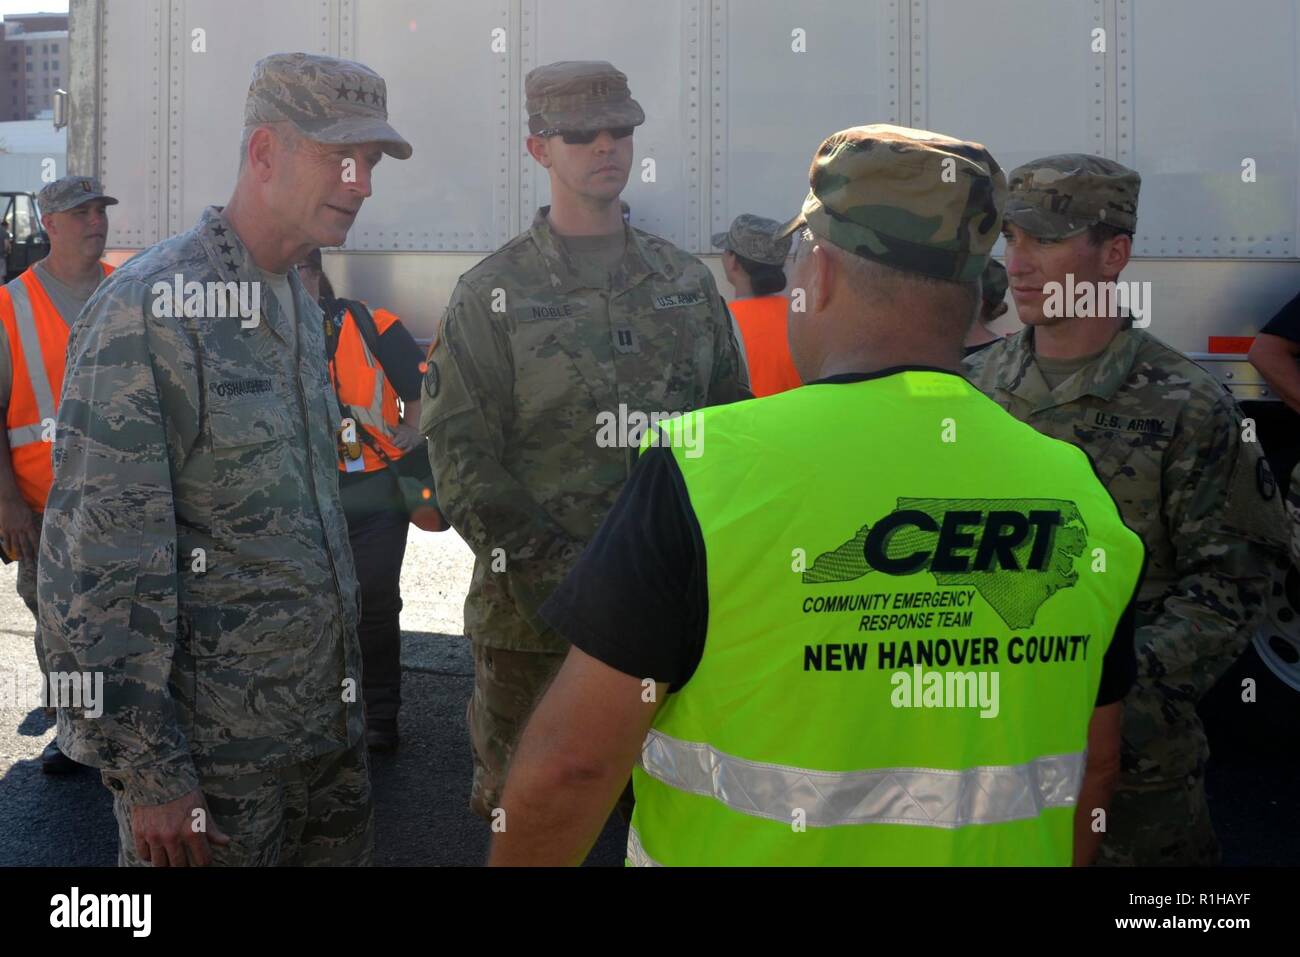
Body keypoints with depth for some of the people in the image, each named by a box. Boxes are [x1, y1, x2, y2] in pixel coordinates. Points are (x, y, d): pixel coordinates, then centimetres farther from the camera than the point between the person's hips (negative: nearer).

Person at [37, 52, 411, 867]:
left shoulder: (303, 307, 9)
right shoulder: (147, 311, -17)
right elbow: (97, 570, -19)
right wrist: (148, 773, -18)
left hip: (326, 709, 8)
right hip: (212, 740, -7)